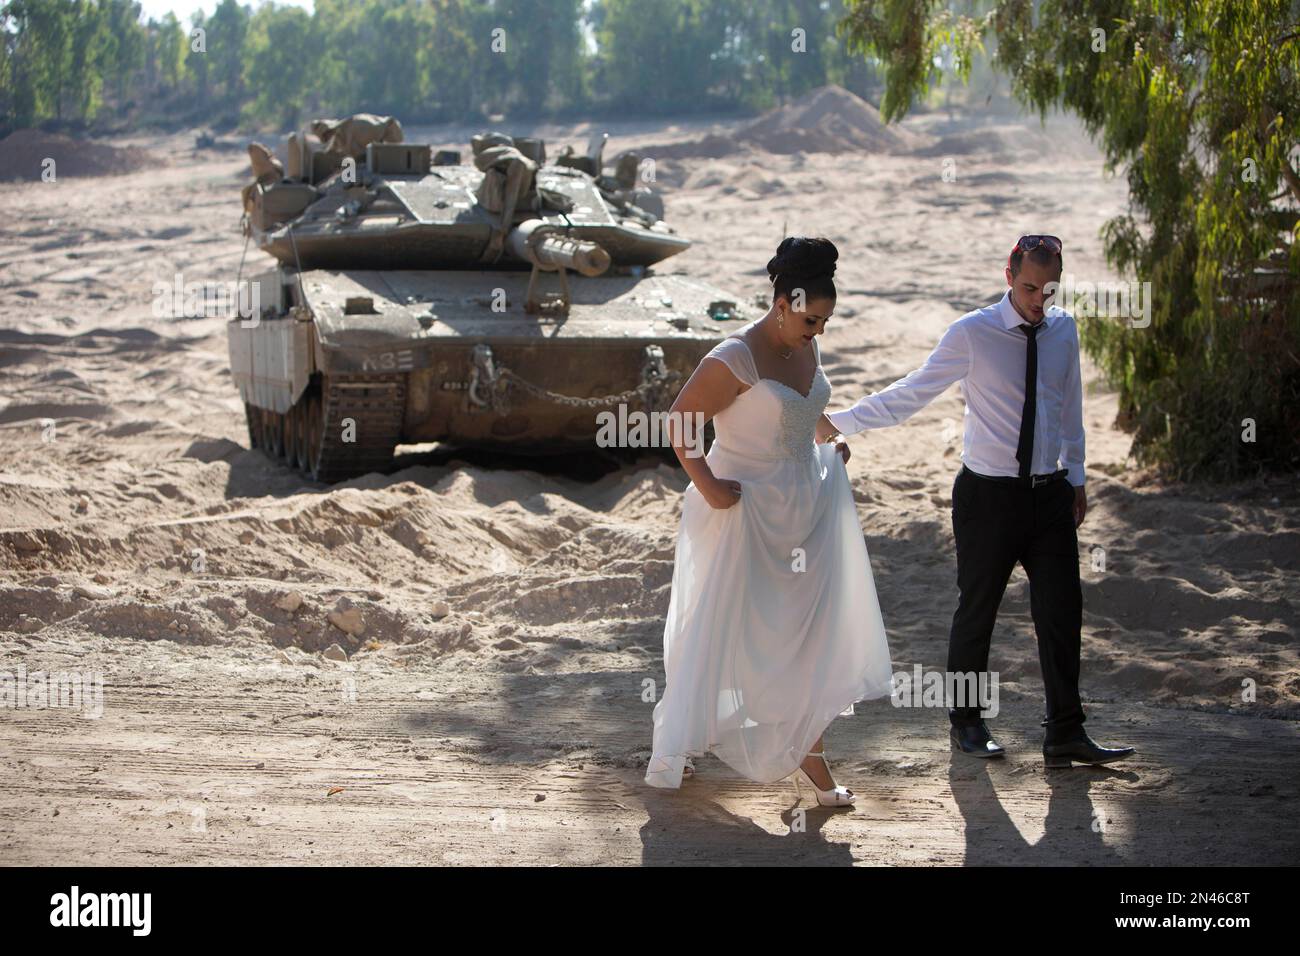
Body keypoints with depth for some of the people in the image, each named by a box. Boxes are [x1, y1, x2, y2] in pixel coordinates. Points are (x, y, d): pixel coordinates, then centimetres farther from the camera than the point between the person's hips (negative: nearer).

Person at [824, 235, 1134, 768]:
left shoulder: (1063, 331, 6)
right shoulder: (972, 334, -9)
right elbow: (910, 395, -7)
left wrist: (1076, 478, 20)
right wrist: (838, 422, -11)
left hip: (1051, 495, 4)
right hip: (988, 497, -4)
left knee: (1062, 612, 1)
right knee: (976, 610, 5)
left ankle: (1065, 736, 7)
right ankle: (966, 724, 22)